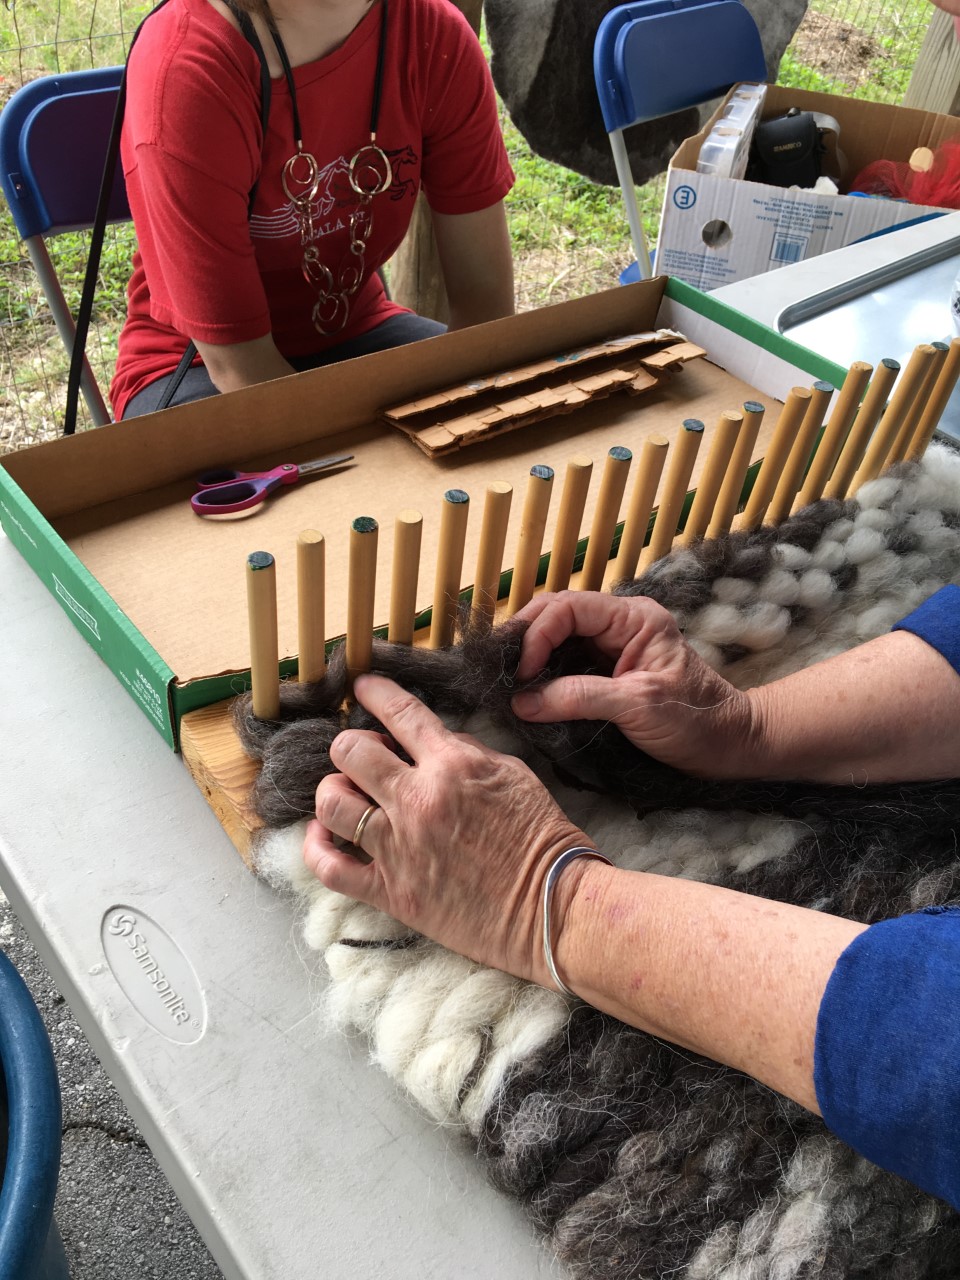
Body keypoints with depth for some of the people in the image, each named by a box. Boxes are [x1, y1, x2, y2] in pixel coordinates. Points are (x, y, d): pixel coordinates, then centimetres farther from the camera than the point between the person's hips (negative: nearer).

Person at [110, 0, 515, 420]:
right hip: (195, 363, -3)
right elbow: (237, 364, -24)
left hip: (355, 333, 4)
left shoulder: (437, 35, -13)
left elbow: (483, 291, -13)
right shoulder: (179, 74, -26)